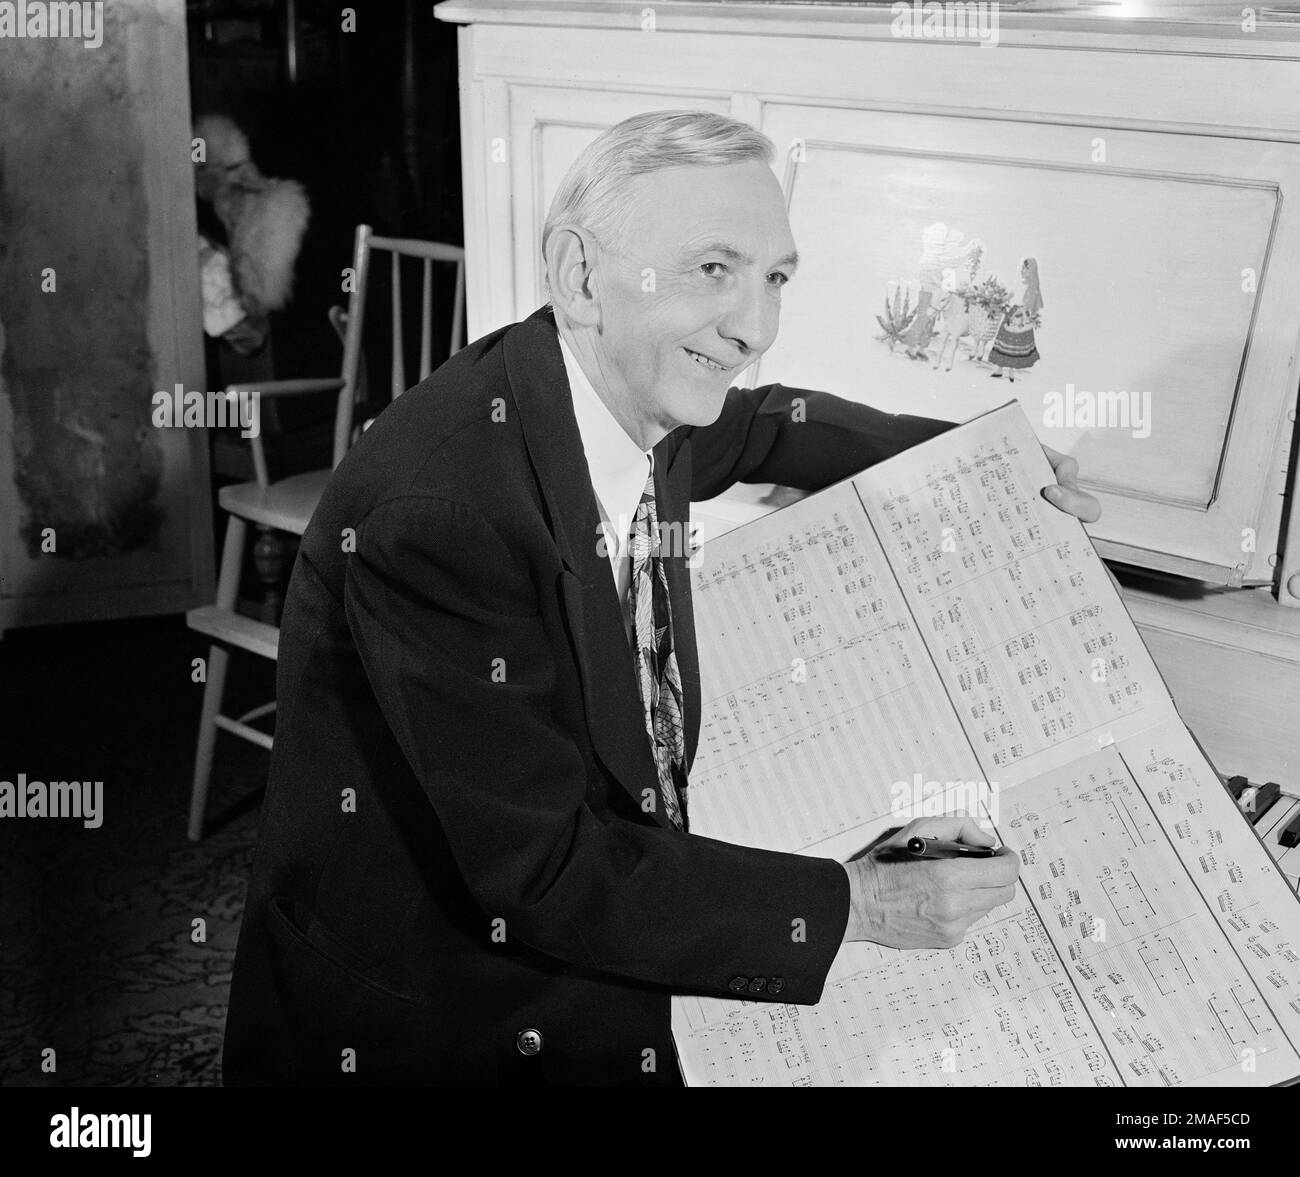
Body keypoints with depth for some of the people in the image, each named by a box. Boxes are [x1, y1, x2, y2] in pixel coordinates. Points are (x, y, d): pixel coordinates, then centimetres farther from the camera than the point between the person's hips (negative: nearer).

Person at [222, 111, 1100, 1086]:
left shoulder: (639, 402, -4)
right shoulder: (434, 515, -28)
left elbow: (762, 427, 22)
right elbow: (540, 874, -26)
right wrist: (853, 905, -23)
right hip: (421, 1033, -8)